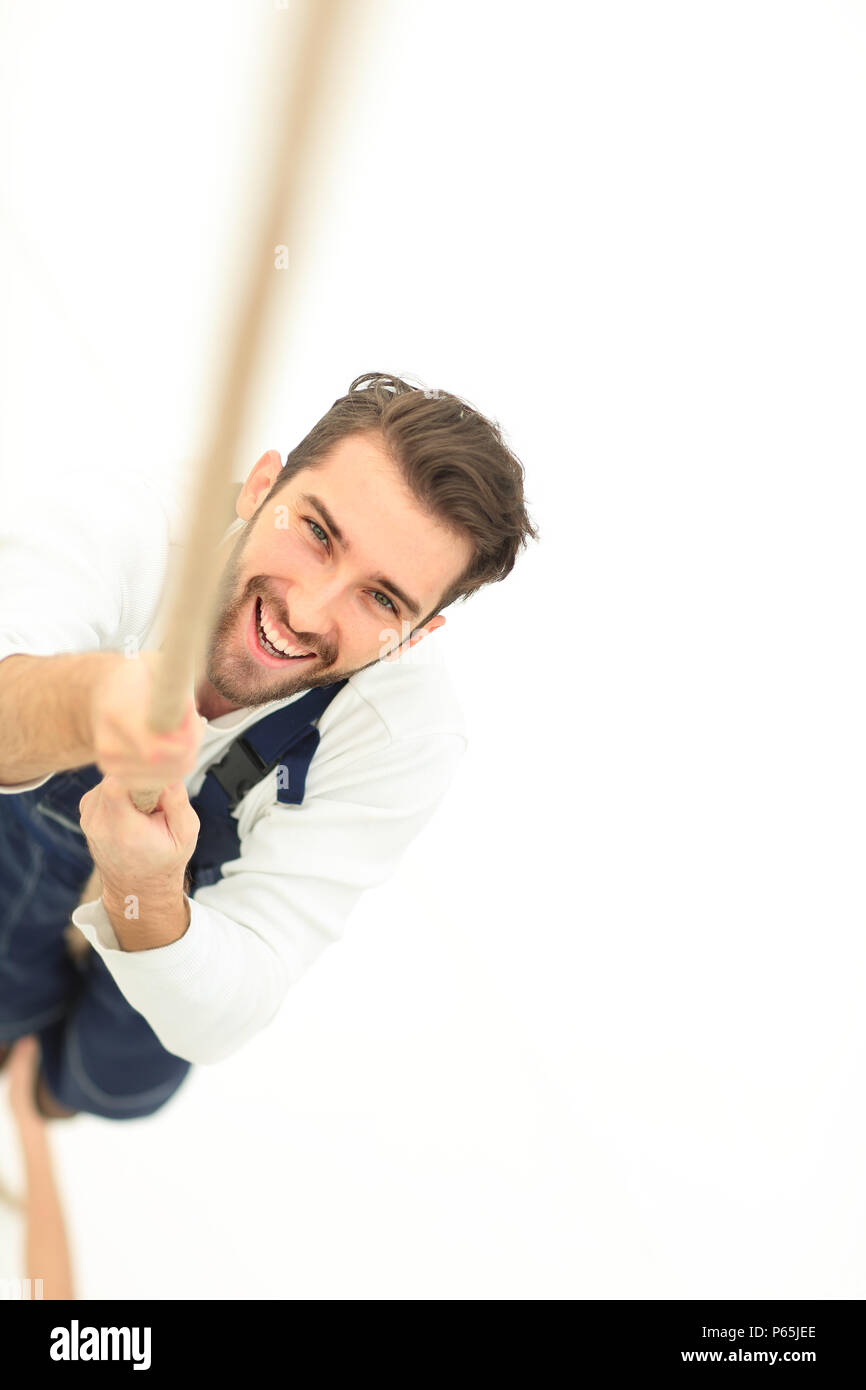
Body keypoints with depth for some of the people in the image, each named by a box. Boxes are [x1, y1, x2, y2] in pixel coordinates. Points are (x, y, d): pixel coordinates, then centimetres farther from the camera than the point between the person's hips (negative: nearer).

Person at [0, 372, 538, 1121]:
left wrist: (146, 892, -57)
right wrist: (91, 701, -84)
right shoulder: (104, 533, -41)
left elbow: (211, 1028, -36)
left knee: (119, 1082, 17)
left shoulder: (408, 741, -38)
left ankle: (68, 1078, 55)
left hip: (204, 873, 1)